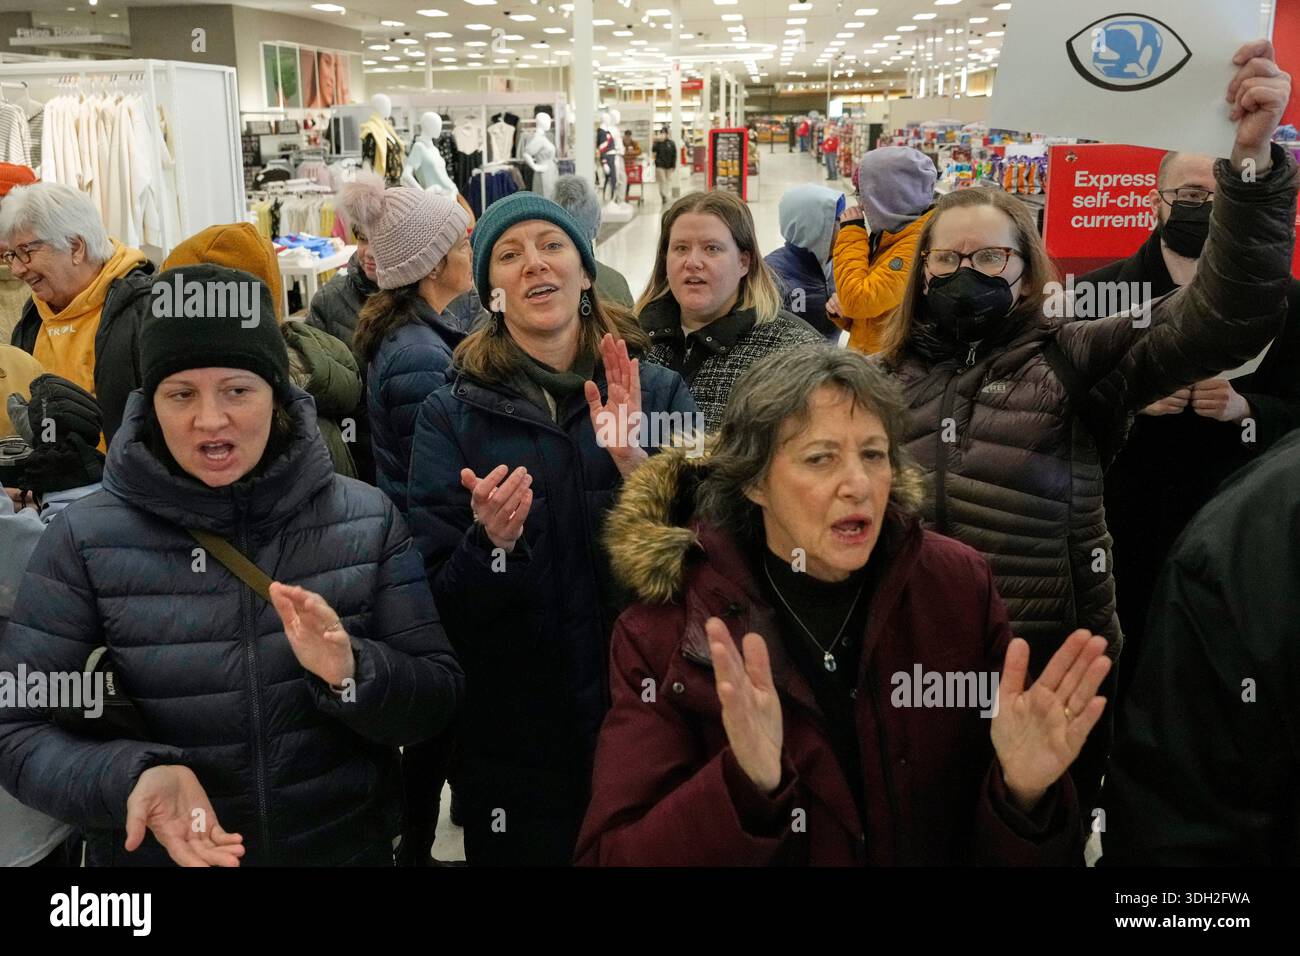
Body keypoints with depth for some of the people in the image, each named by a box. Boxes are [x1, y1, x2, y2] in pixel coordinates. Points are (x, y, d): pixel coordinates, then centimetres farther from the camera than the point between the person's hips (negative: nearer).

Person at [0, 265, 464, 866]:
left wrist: (351, 673, -29)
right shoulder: (85, 540, -11)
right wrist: (133, 777, -28)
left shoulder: (367, 519, -10)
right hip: (153, 857, 0)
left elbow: (438, 700, -9)